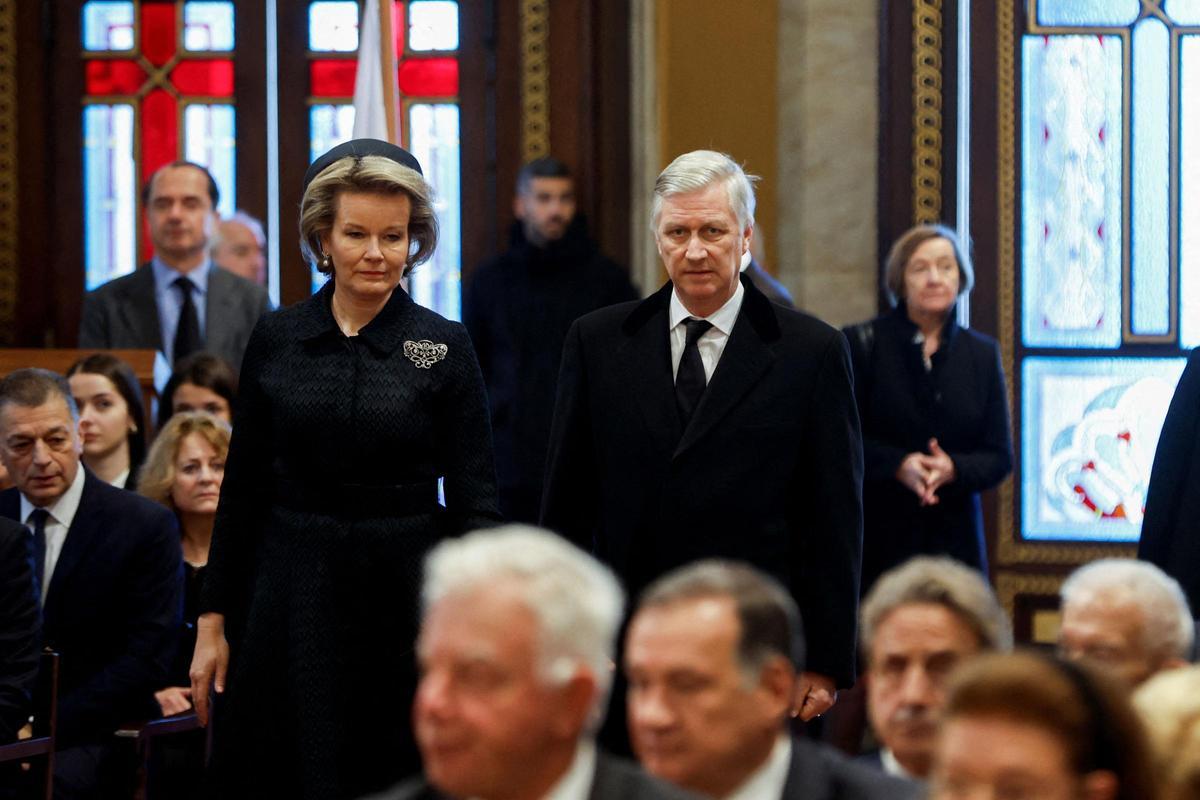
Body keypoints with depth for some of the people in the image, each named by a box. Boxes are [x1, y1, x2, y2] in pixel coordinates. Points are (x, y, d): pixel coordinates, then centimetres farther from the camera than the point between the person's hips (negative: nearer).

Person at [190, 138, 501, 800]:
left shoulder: (444, 348, -2)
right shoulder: (276, 340, 4)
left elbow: (472, 503, -4)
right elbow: (243, 490, 8)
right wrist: (213, 622, 6)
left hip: (404, 596, -2)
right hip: (292, 597, 2)